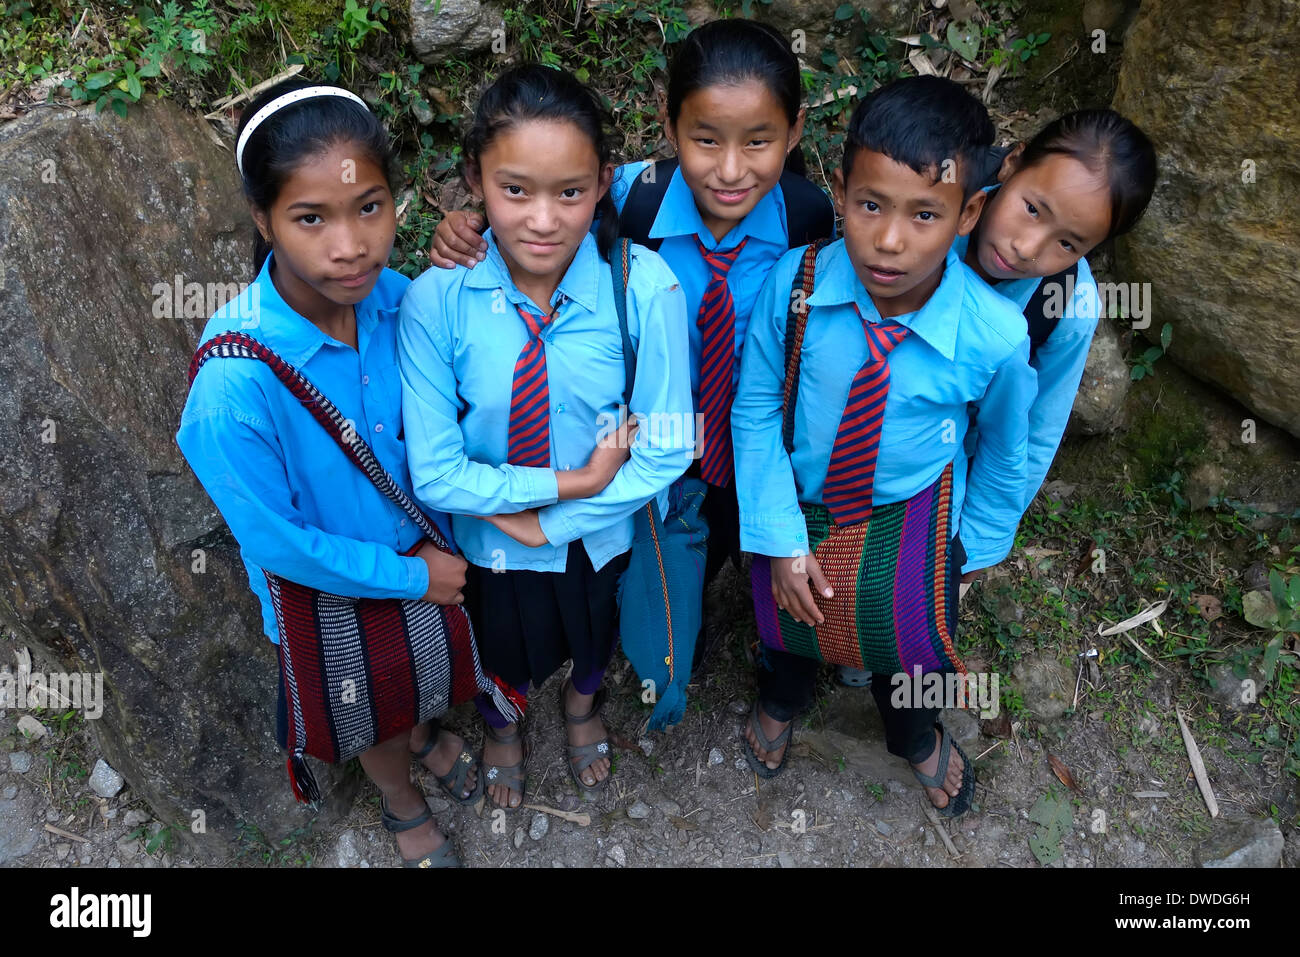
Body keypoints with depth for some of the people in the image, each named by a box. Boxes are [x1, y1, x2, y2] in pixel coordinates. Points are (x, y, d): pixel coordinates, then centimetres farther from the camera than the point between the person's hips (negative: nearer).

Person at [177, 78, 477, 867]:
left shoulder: (400, 299, -21)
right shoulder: (236, 380, -36)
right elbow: (274, 538, -24)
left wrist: (442, 544, -11)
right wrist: (411, 576, -17)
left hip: (426, 556, 3)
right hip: (331, 591, -3)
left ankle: (426, 735, 68)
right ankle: (402, 799, 60)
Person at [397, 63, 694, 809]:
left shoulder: (645, 287, -28)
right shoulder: (437, 300, -27)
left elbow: (668, 449, -22)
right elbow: (436, 471, -23)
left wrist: (547, 522, -22)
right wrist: (569, 482, -27)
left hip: (604, 536, 1)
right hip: (488, 544, 0)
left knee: (596, 641, 33)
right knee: (501, 662, 30)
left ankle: (582, 707, 72)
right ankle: (501, 730, 69)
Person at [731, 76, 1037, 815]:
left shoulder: (996, 334, -29)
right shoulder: (795, 284, -29)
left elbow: (1006, 448, -9)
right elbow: (756, 410, -15)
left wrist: (978, 542, 5)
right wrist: (781, 538, -14)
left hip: (915, 516, 0)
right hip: (798, 502, 1)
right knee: (785, 617, 27)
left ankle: (917, 737, 65)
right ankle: (782, 701, 68)